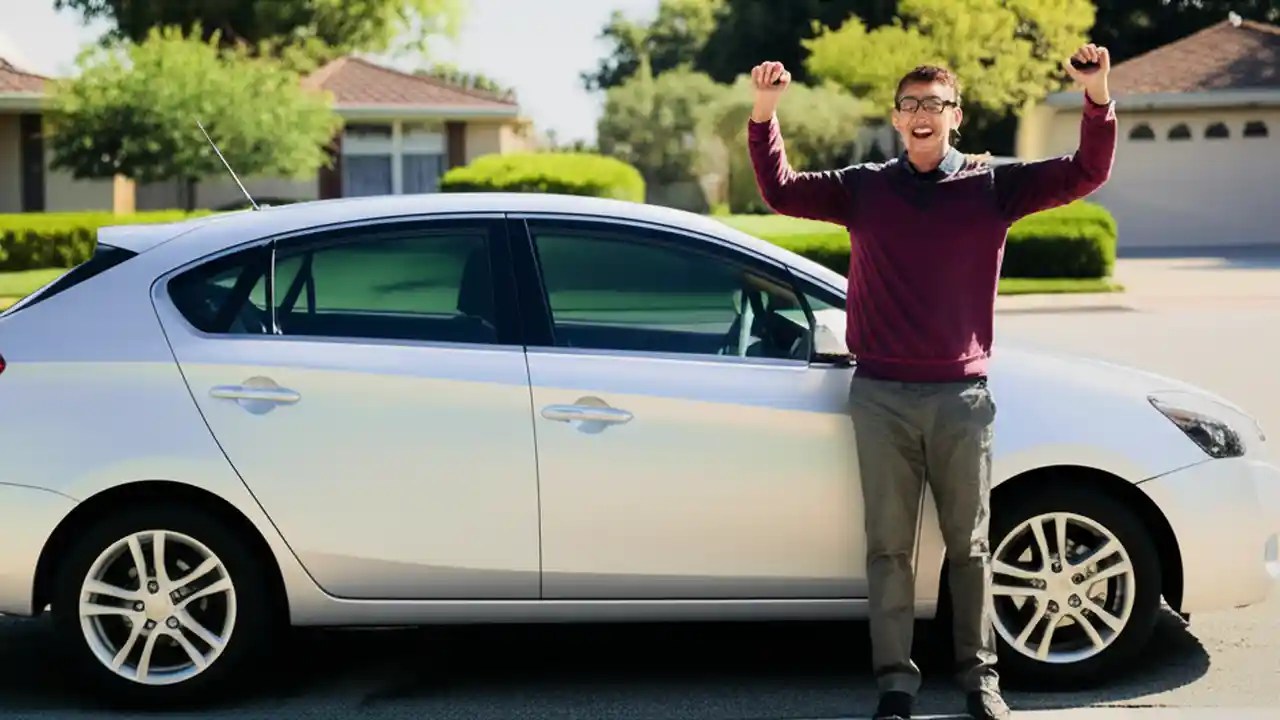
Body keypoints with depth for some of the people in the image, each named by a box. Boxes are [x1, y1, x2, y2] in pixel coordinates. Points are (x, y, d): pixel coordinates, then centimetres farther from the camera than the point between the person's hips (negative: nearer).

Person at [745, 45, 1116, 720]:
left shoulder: (992, 184, 3)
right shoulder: (864, 187, 7)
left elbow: (1085, 173, -2)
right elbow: (780, 191, 5)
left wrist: (1097, 96, -18)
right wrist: (764, 113, -10)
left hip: (961, 397, 0)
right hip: (881, 397, 1)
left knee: (969, 545, 8)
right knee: (889, 545, 5)